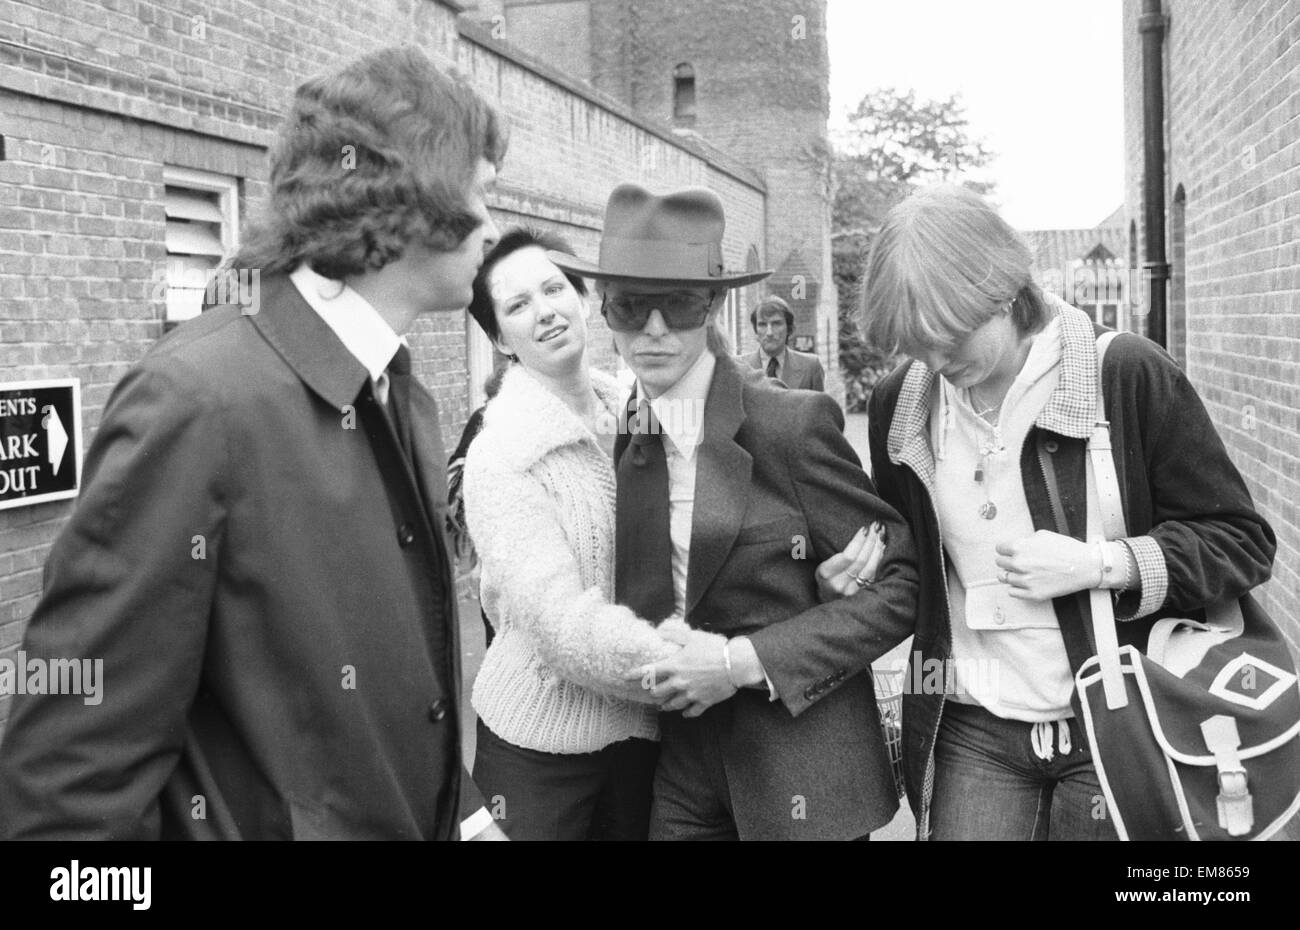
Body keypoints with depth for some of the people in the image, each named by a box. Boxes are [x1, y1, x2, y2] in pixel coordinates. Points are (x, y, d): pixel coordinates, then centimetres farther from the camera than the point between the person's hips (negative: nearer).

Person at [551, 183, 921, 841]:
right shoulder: (622, 439, 1)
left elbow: (901, 584, -13)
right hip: (683, 768, 4)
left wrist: (746, 661, -18)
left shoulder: (793, 423, -15)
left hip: (802, 776, -4)